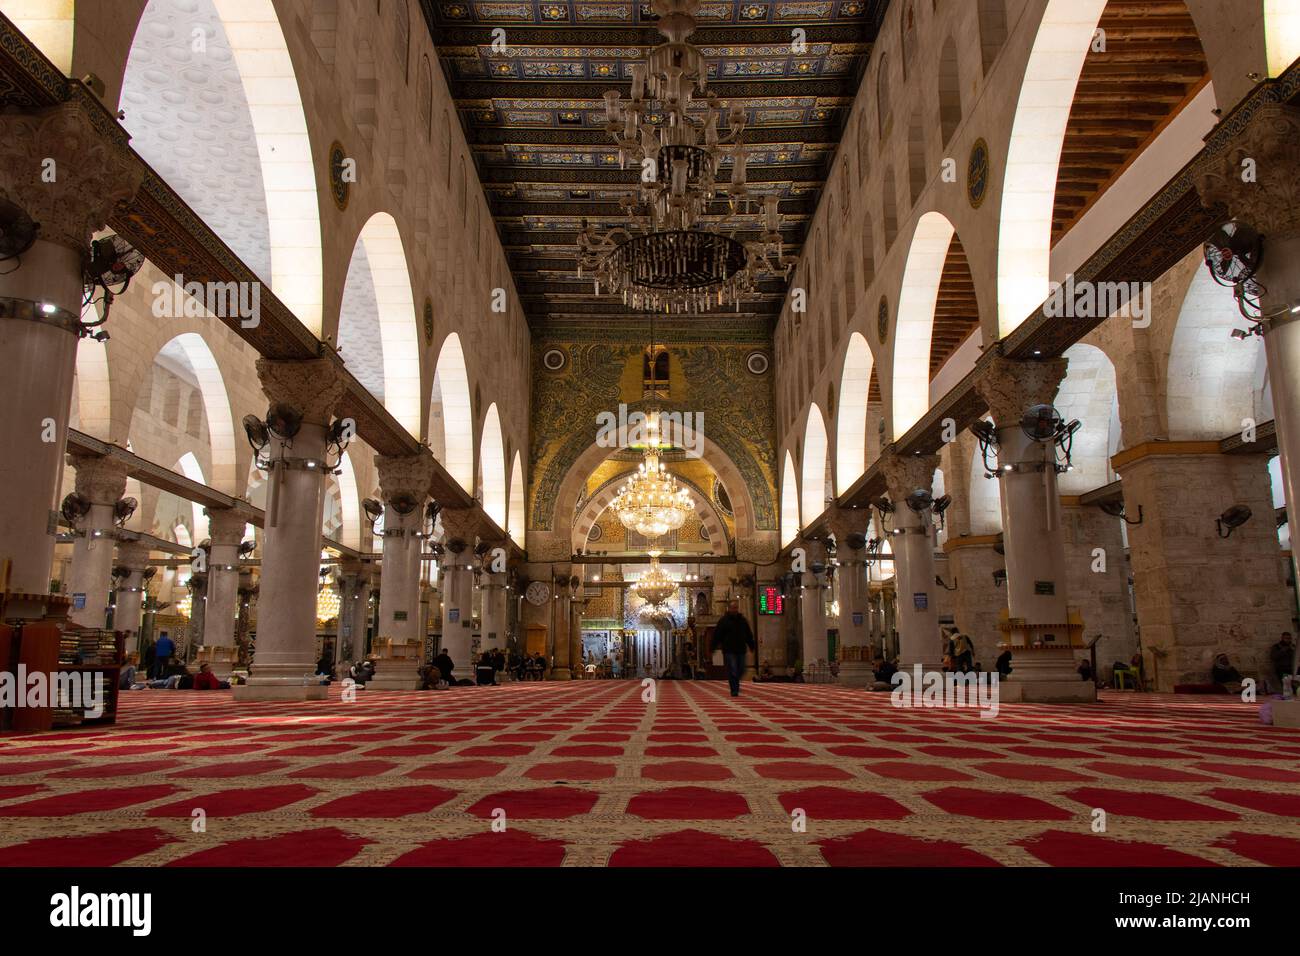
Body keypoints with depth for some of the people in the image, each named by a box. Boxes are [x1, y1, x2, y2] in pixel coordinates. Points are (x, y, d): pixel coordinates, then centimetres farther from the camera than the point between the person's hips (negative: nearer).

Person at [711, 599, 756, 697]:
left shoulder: (743, 620, 13)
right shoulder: (723, 620, -1)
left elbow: (749, 635, 21)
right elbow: (717, 635, -3)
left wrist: (752, 646, 18)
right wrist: (713, 647, -7)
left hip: (741, 650, 5)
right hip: (729, 651, -5)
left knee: (740, 671, 8)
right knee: (732, 671, -9)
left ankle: (735, 688, 29)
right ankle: (734, 691, -5)